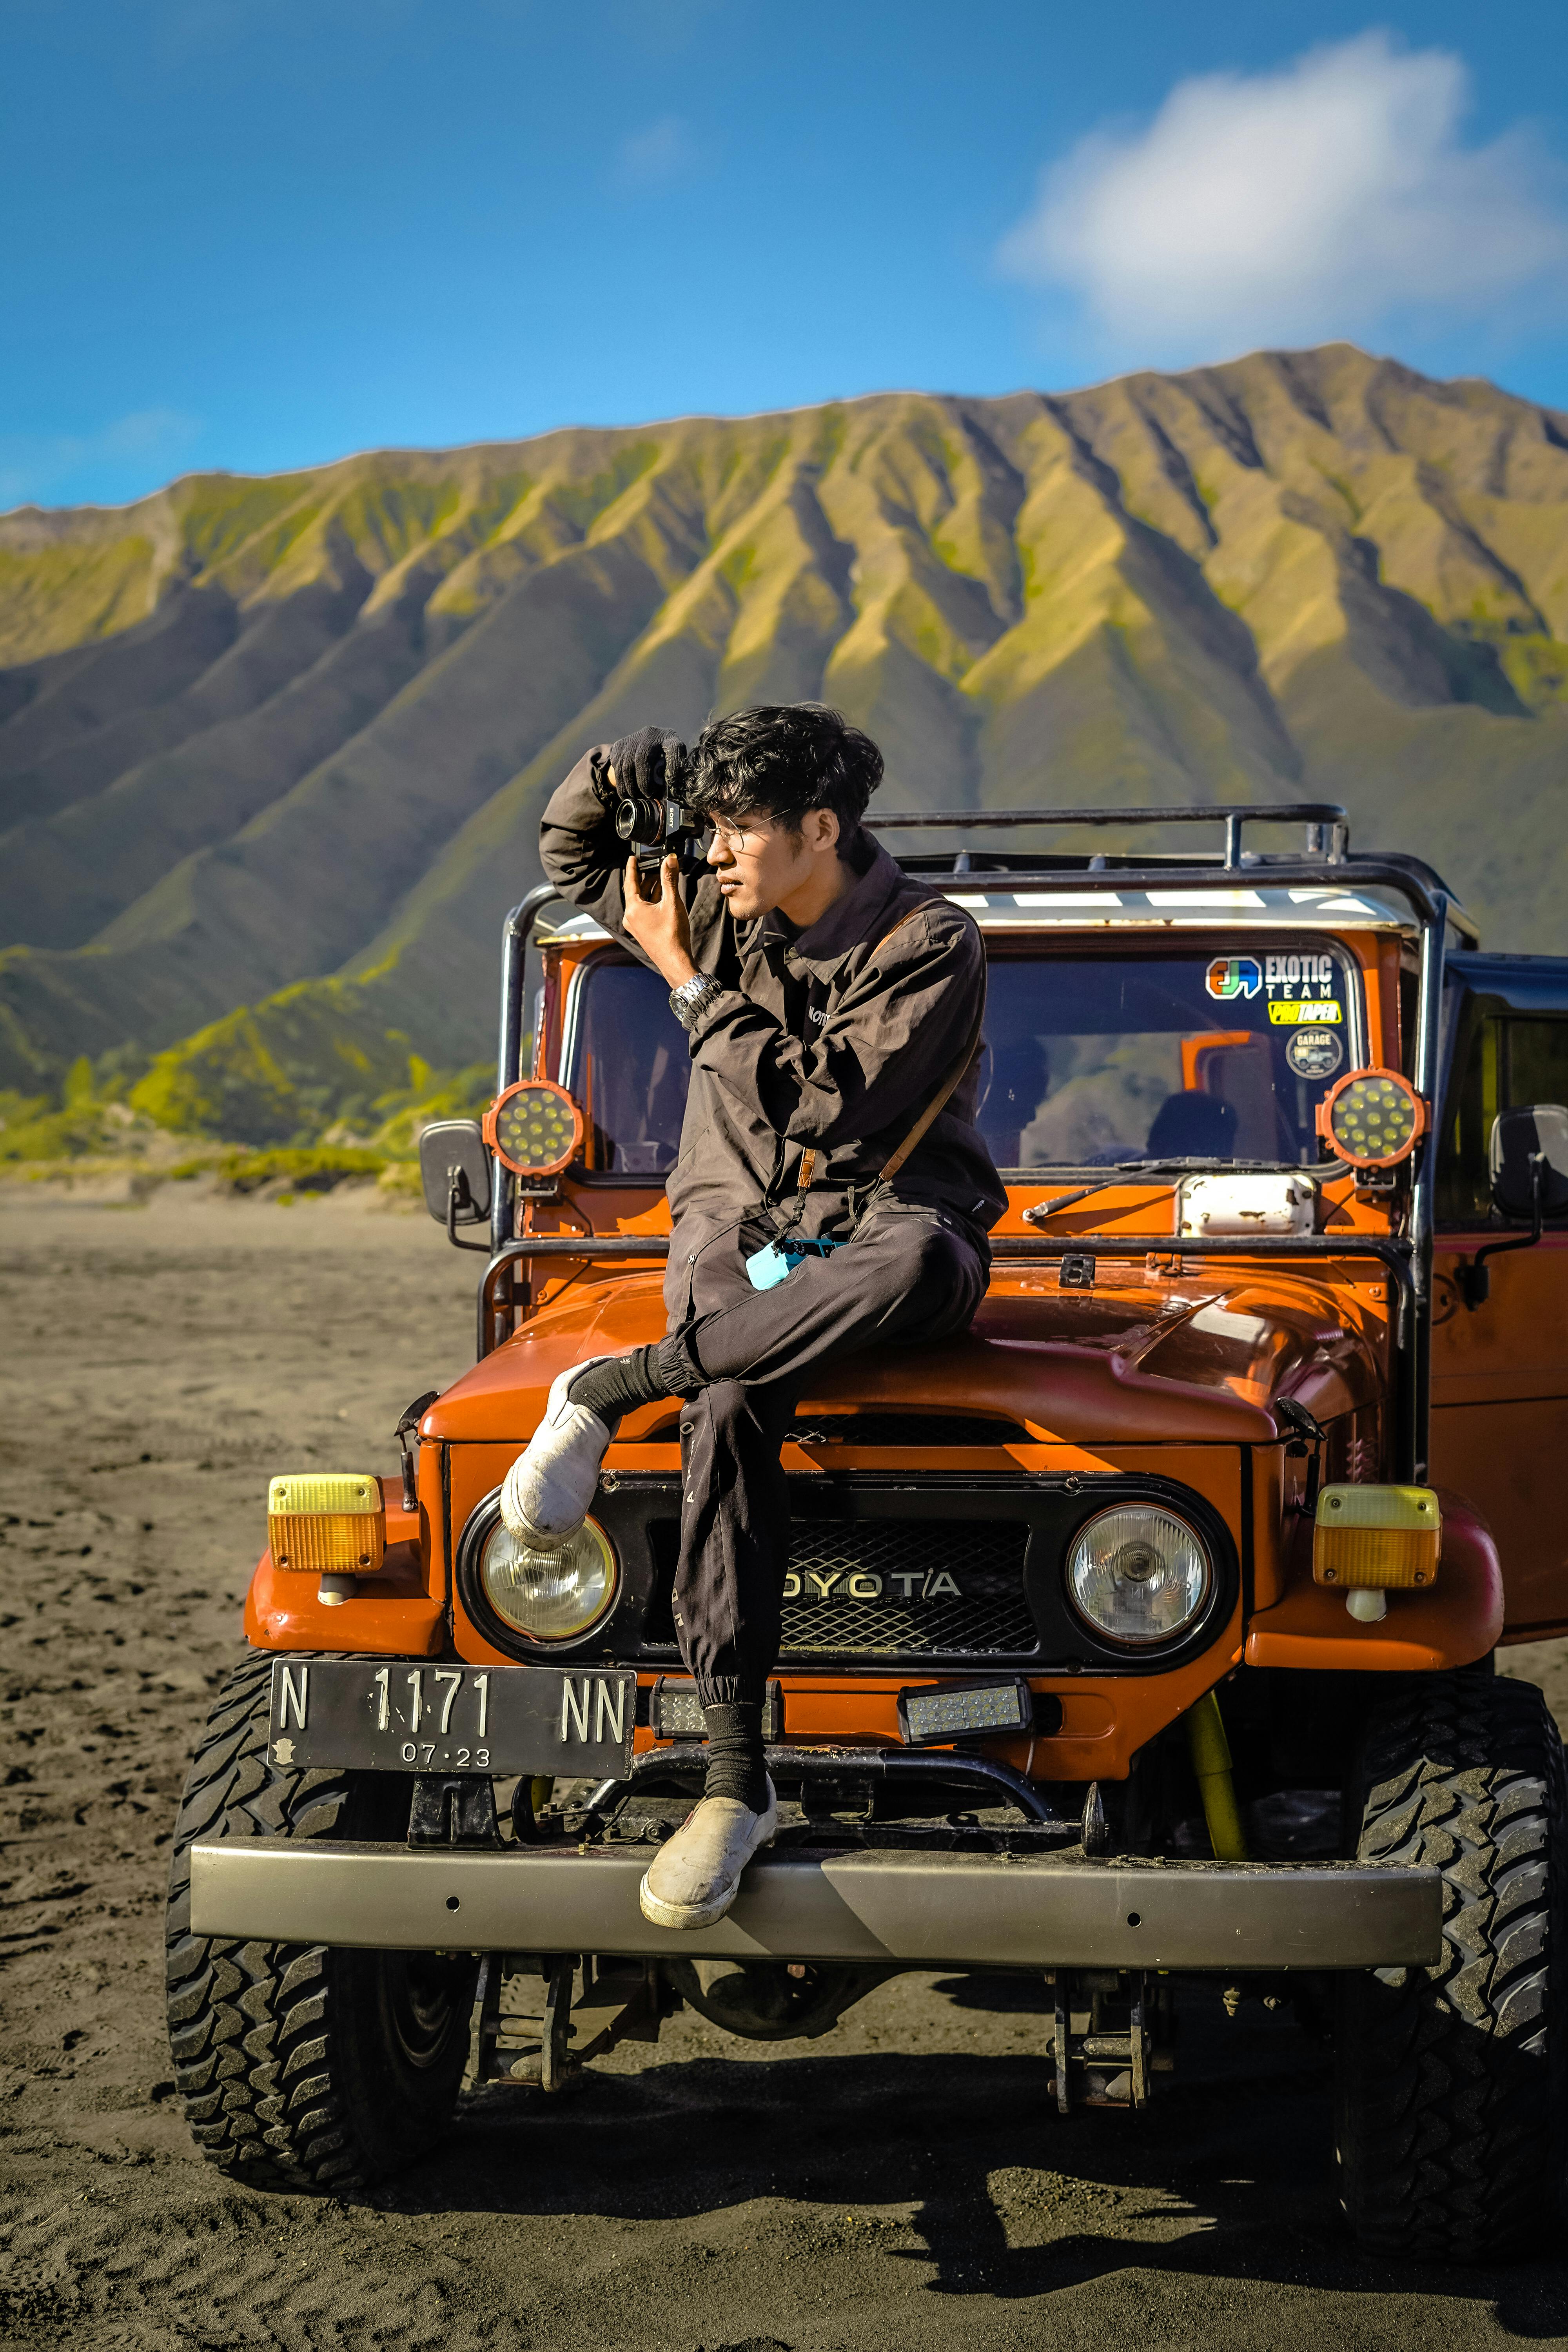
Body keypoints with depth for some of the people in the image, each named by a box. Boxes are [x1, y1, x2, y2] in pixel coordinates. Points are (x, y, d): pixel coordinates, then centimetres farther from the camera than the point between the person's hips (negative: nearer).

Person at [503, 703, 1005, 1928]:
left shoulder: (933, 948, -10)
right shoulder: (729, 914, 9)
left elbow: (815, 1117, -18)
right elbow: (573, 849, 23)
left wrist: (693, 985, -13)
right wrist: (628, 768, 1)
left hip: (883, 1222, -3)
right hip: (738, 1237, 3)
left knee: (921, 1258, -43)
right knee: (727, 1410, -33)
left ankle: (613, 1387, -30)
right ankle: (736, 1777, -38)